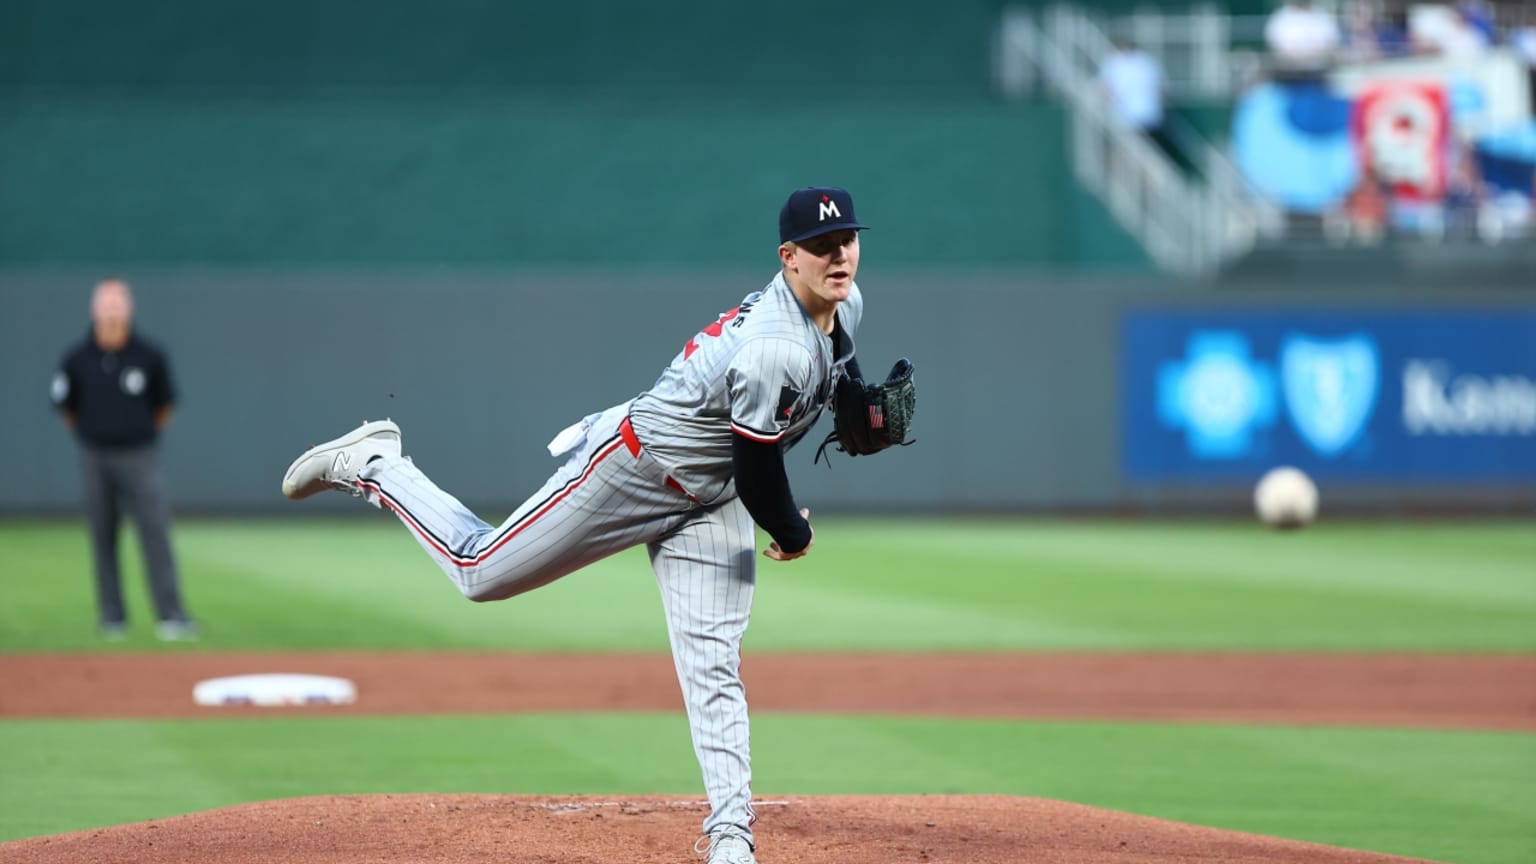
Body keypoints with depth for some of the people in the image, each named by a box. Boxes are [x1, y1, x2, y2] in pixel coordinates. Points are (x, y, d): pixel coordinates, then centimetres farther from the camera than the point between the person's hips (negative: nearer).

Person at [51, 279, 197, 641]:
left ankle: (171, 615, -14)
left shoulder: (149, 355, -4)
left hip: (139, 458, -1)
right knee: (102, 538, 6)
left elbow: (165, 404, 9)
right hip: (95, 459, 1)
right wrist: (90, 436, 13)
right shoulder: (77, 359, -2)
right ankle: (112, 617, 15)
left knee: (155, 532, -11)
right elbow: (65, 406, 11)